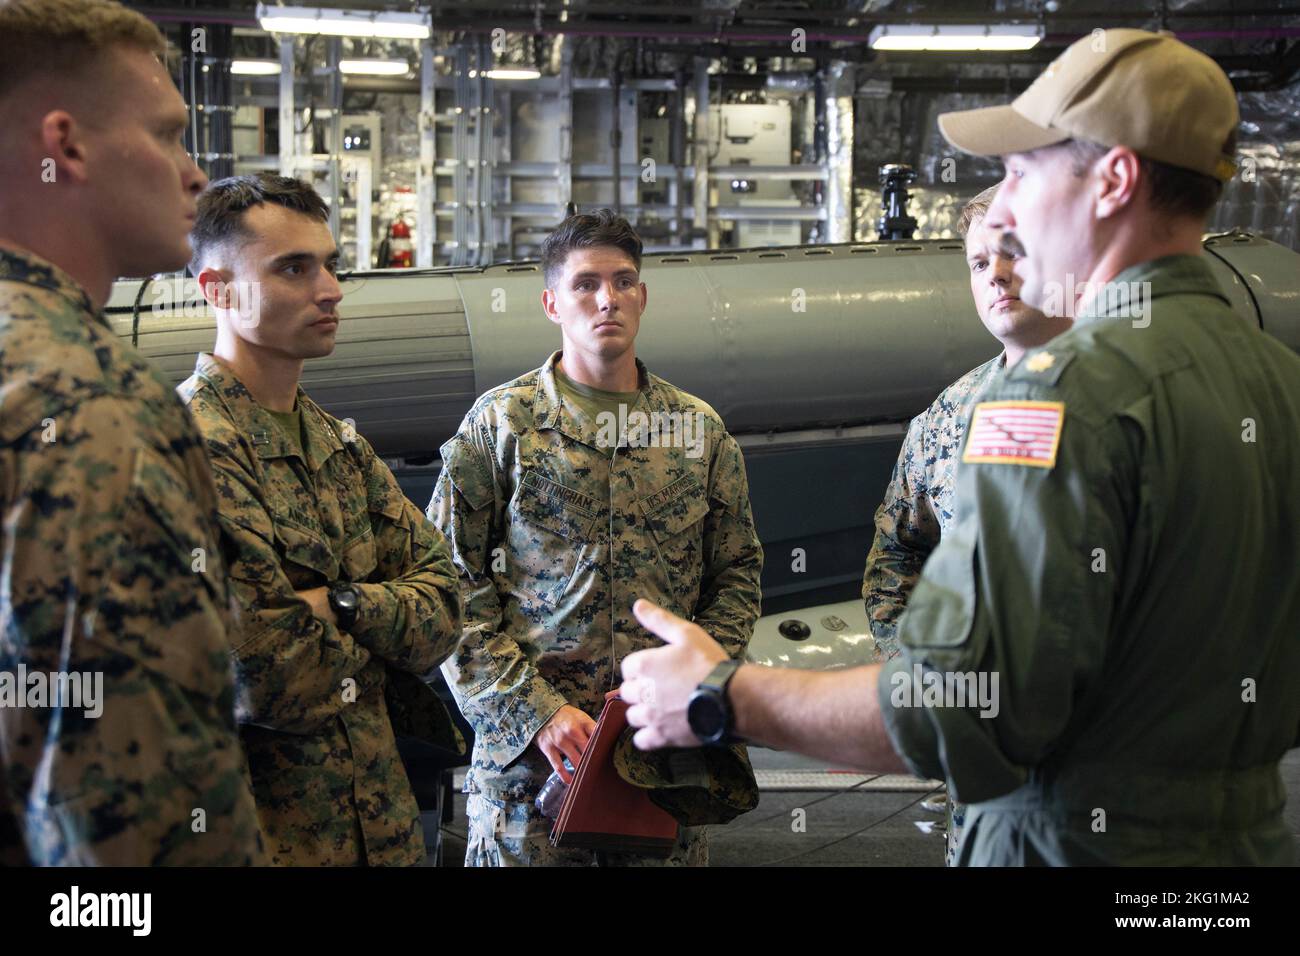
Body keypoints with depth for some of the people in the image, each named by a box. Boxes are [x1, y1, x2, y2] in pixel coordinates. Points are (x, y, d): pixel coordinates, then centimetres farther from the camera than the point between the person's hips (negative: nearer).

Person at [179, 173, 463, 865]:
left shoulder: (341, 445, 9)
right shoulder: (191, 446, -19)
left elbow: (443, 605, 2)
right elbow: (269, 684, -24)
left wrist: (340, 604, -15)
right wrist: (367, 636, -5)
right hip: (273, 838, -7)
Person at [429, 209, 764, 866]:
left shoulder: (699, 429, 9)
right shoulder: (500, 422, 0)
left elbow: (736, 573, 13)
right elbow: (452, 585, -4)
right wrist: (536, 711, -12)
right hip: (526, 747, -2)